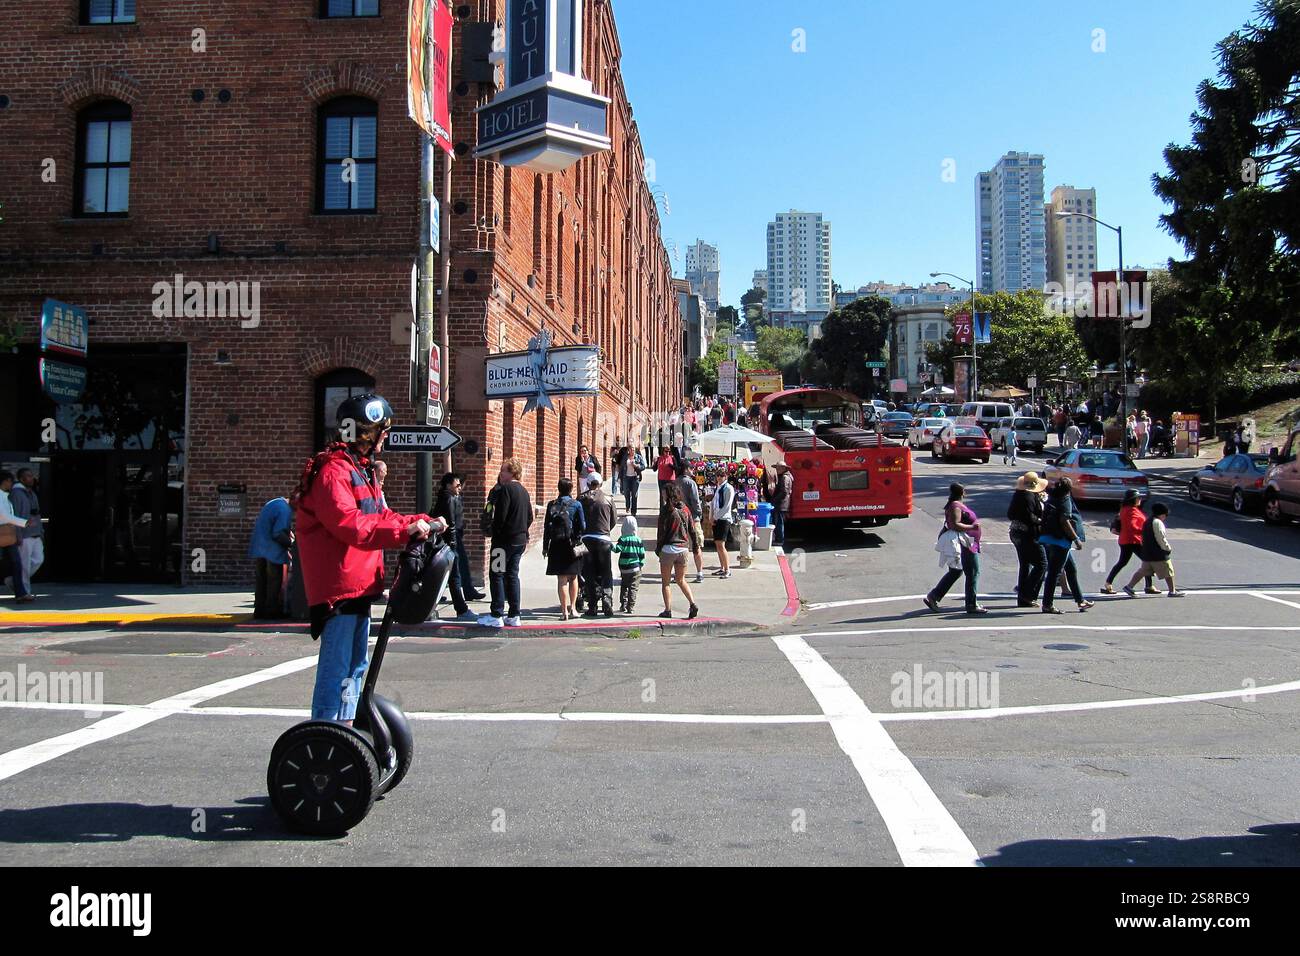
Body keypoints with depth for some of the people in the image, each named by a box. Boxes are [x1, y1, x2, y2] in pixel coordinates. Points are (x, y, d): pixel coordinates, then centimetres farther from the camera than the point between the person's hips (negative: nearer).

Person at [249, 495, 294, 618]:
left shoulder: (274, 503, 13)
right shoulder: (285, 510, -18)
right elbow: (278, 534, -21)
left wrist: (288, 532, 13)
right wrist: (291, 543, -9)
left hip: (259, 549, 9)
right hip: (273, 551, -9)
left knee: (261, 580, 13)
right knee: (275, 581, 1)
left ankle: (259, 609, 18)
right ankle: (272, 610, 4)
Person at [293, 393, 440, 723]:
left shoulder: (362, 469, 19)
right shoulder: (333, 470, -15)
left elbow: (379, 517, 21)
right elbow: (349, 523, -27)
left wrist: (423, 522, 8)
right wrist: (404, 530, -30)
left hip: (359, 585, 11)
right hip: (338, 586, -11)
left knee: (355, 665, 19)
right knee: (336, 667, -8)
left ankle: (345, 728, 30)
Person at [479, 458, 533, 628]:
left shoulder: (505, 489, -13)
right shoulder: (523, 491, 13)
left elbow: (500, 516, -19)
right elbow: (529, 517, 17)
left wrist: (491, 532, -6)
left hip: (505, 539, -8)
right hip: (520, 540, 8)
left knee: (496, 575, -2)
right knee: (512, 575, 11)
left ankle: (496, 615, -4)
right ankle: (513, 616, 12)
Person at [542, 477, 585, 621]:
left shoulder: (552, 505, 1)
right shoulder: (576, 505, -3)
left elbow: (547, 527, 3)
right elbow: (582, 526, -5)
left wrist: (545, 546, 8)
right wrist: (576, 542, 9)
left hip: (556, 546, 1)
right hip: (572, 545, -1)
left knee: (562, 579, 2)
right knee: (573, 578, 15)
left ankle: (564, 611, -1)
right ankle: (572, 608, 18)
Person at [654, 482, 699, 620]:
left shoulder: (667, 509, -10)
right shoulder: (685, 509, 5)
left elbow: (661, 530, -9)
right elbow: (691, 530, 8)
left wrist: (658, 548, 0)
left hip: (669, 548, -5)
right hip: (683, 548, 5)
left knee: (666, 582, 7)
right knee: (681, 580, 17)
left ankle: (668, 610, 3)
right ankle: (693, 604, 0)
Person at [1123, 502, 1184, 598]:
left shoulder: (1148, 522, 14)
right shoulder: (1158, 523, -16)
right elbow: (1161, 539, -20)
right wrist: (1168, 548, -4)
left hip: (1147, 553, 9)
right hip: (1158, 554, -9)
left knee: (1143, 571, 10)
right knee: (1168, 572, 5)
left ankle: (1129, 586, 3)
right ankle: (1172, 591, 14)